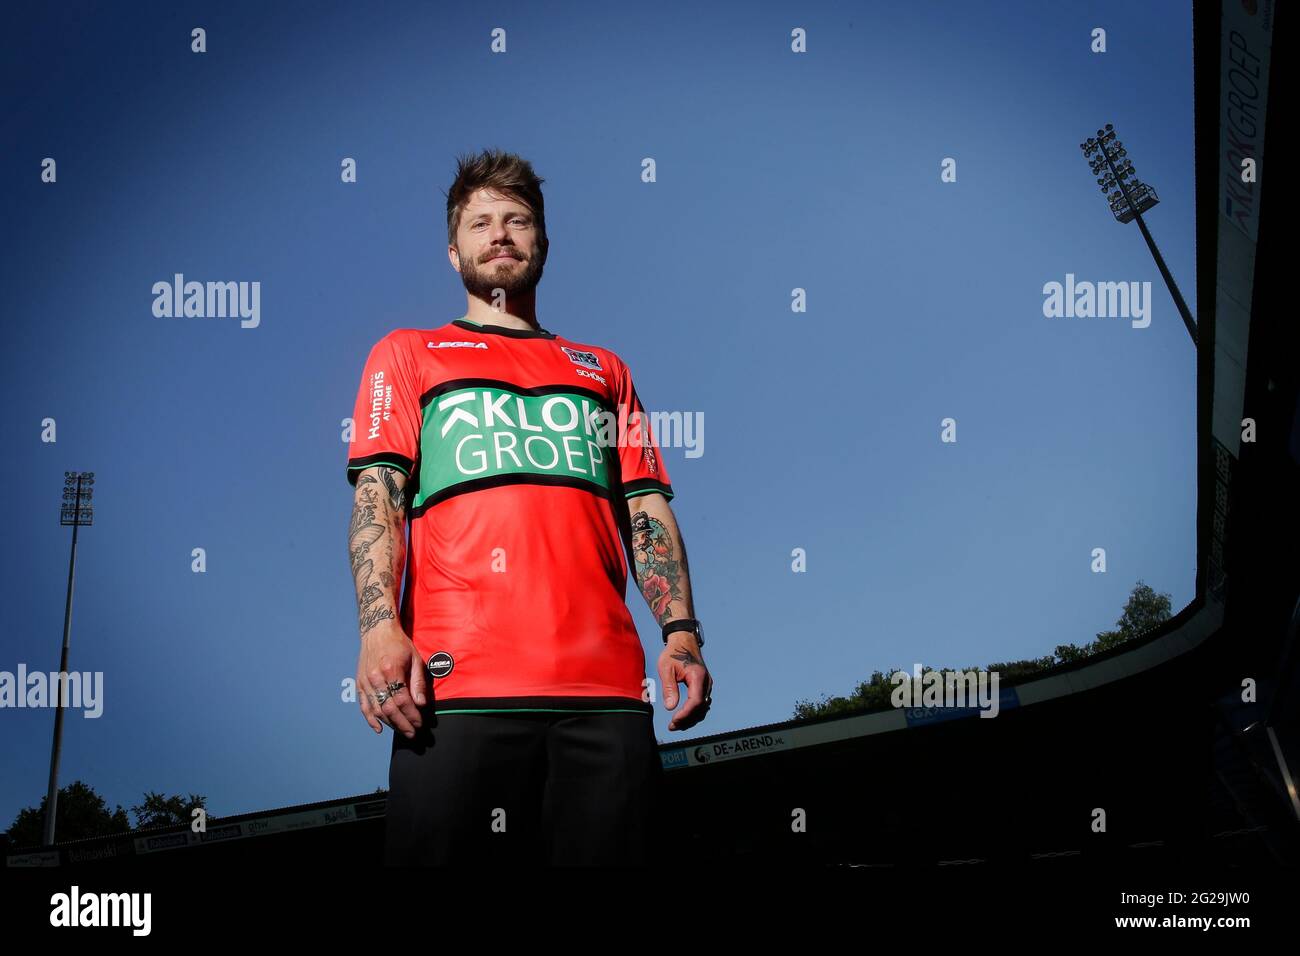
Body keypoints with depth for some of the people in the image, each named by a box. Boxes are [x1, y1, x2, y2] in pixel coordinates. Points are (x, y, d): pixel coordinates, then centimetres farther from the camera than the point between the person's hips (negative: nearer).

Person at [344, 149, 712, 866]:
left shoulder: (603, 370, 26)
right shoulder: (406, 355, 19)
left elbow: (647, 508, 18)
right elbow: (377, 495, 6)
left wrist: (680, 631, 2)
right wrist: (380, 626, -11)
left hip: (606, 692, 2)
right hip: (458, 684, -2)